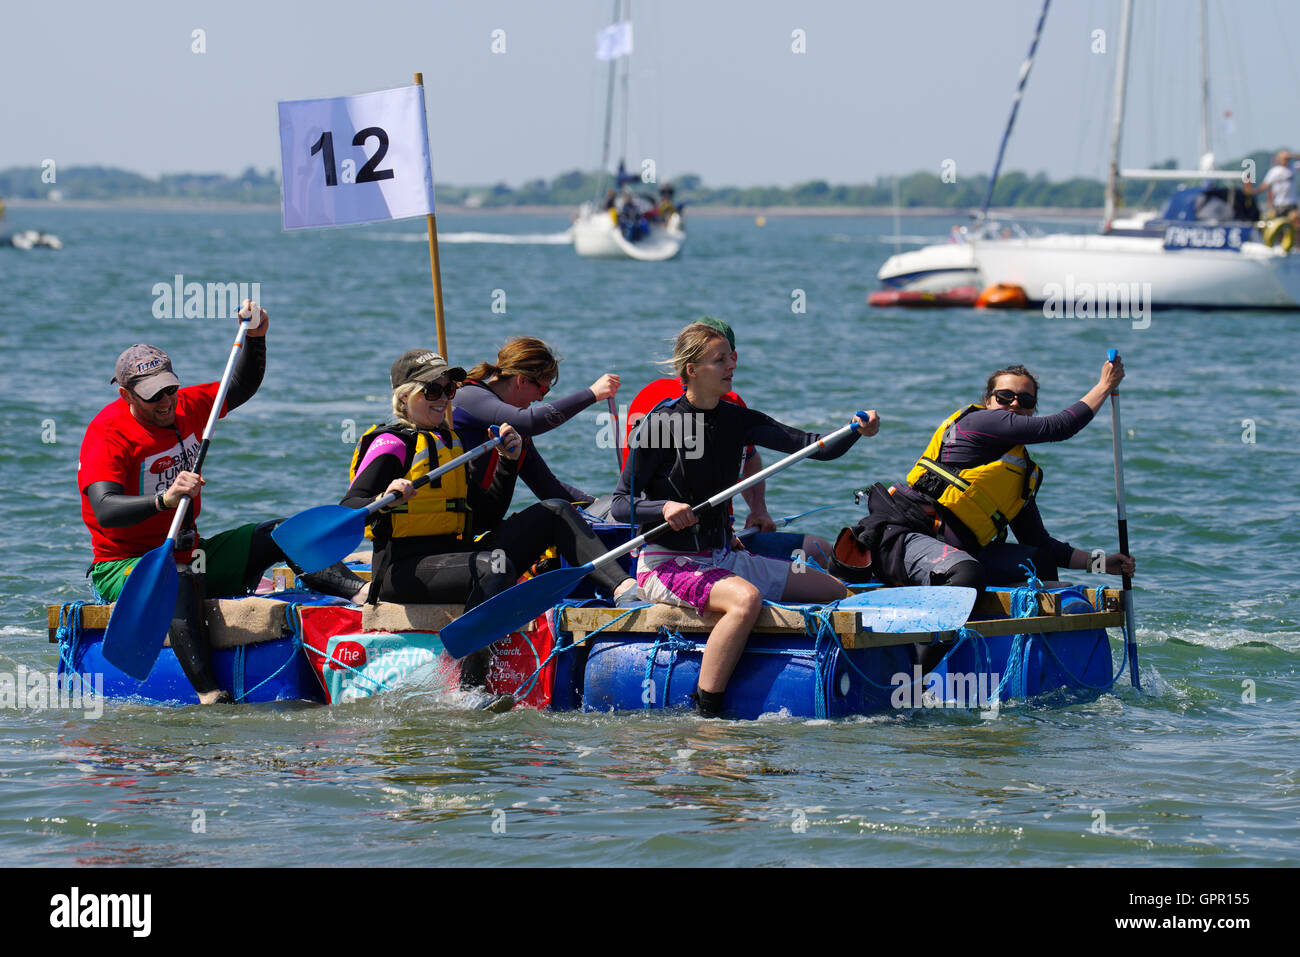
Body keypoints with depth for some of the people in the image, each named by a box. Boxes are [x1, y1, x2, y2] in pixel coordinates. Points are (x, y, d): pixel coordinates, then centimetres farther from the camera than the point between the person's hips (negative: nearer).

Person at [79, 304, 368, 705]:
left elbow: (241, 387, 21)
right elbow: (105, 510, -33)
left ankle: (363, 593, -19)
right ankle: (210, 694, -58)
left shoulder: (186, 407, 6)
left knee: (280, 534, -3)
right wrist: (164, 499, -50)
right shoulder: (107, 434, -18)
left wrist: (255, 338, 1)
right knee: (178, 580, -41)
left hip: (188, 554, 8)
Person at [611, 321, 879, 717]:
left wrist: (856, 430, -20)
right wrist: (663, 508, -30)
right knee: (745, 599, -37)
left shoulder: (736, 421, 6)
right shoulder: (663, 425, -12)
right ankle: (706, 715, -32)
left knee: (835, 592, 4)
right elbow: (621, 505, -11)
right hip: (668, 563, -8)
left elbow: (815, 447, -2)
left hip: (721, 558, 8)